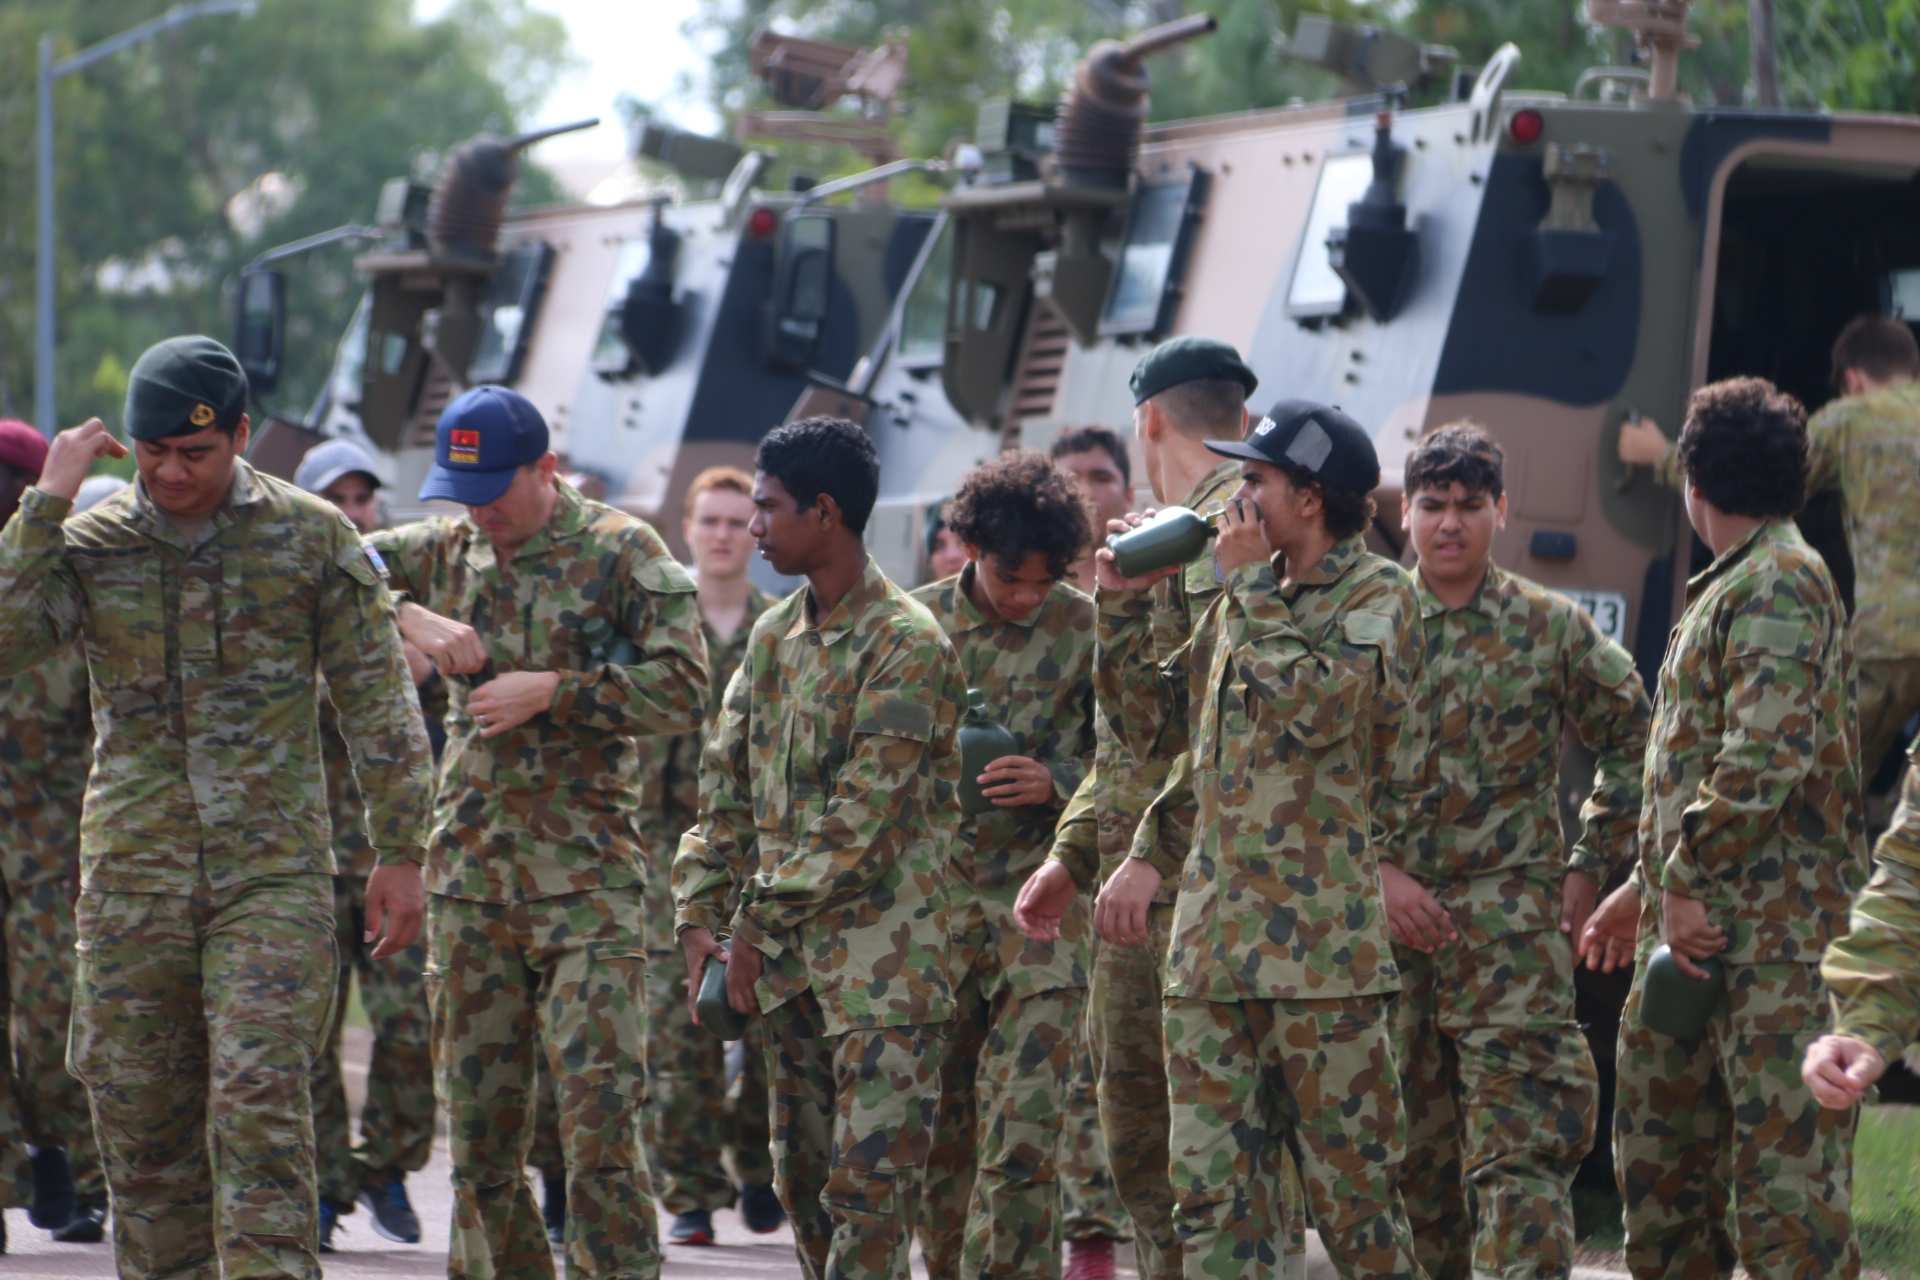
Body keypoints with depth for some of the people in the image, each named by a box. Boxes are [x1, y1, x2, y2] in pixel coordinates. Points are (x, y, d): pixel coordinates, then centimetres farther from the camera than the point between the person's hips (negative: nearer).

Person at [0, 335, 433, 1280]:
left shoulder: (311, 539, 2)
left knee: (260, 1110, -14)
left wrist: (400, 850, 0)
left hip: (272, 875, -3)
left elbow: (378, 701, 5)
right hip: (130, 876, 3)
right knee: (139, 1122, 4)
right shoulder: (89, 547, 6)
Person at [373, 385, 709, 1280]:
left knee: (600, 1114, -12)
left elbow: (683, 689, -7)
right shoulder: (448, 550, 12)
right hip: (470, 873, 5)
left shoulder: (620, 552, -1)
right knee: (478, 1116, 7)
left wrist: (552, 692, -14)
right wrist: (413, 620, -11)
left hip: (586, 877, -5)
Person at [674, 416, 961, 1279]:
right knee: (803, 1177, 10)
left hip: (883, 953, -8)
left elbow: (863, 814, -17)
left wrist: (758, 923, -14)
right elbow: (728, 786, 16)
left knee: (870, 1182, -10)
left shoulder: (907, 646, -13)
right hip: (789, 957, 8)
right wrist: (700, 912, 6)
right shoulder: (775, 637, 12)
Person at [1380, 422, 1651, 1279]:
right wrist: (1377, 872, -7)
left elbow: (1635, 747, 12)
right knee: (1413, 1156, 7)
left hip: (1514, 927, -2)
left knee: (1521, 1150, -12)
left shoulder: (1551, 629, 4)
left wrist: (1590, 870, 6)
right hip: (1388, 923, 2)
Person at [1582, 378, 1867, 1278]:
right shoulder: (1727, 589, 20)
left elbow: (1766, 756, -22)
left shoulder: (1777, 586, -12)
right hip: (1701, 918, 11)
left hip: (1772, 928, -11)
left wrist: (1689, 884, -19)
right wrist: (1646, 885, 26)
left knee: (1784, 1168, -12)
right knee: (1656, 1146, 15)